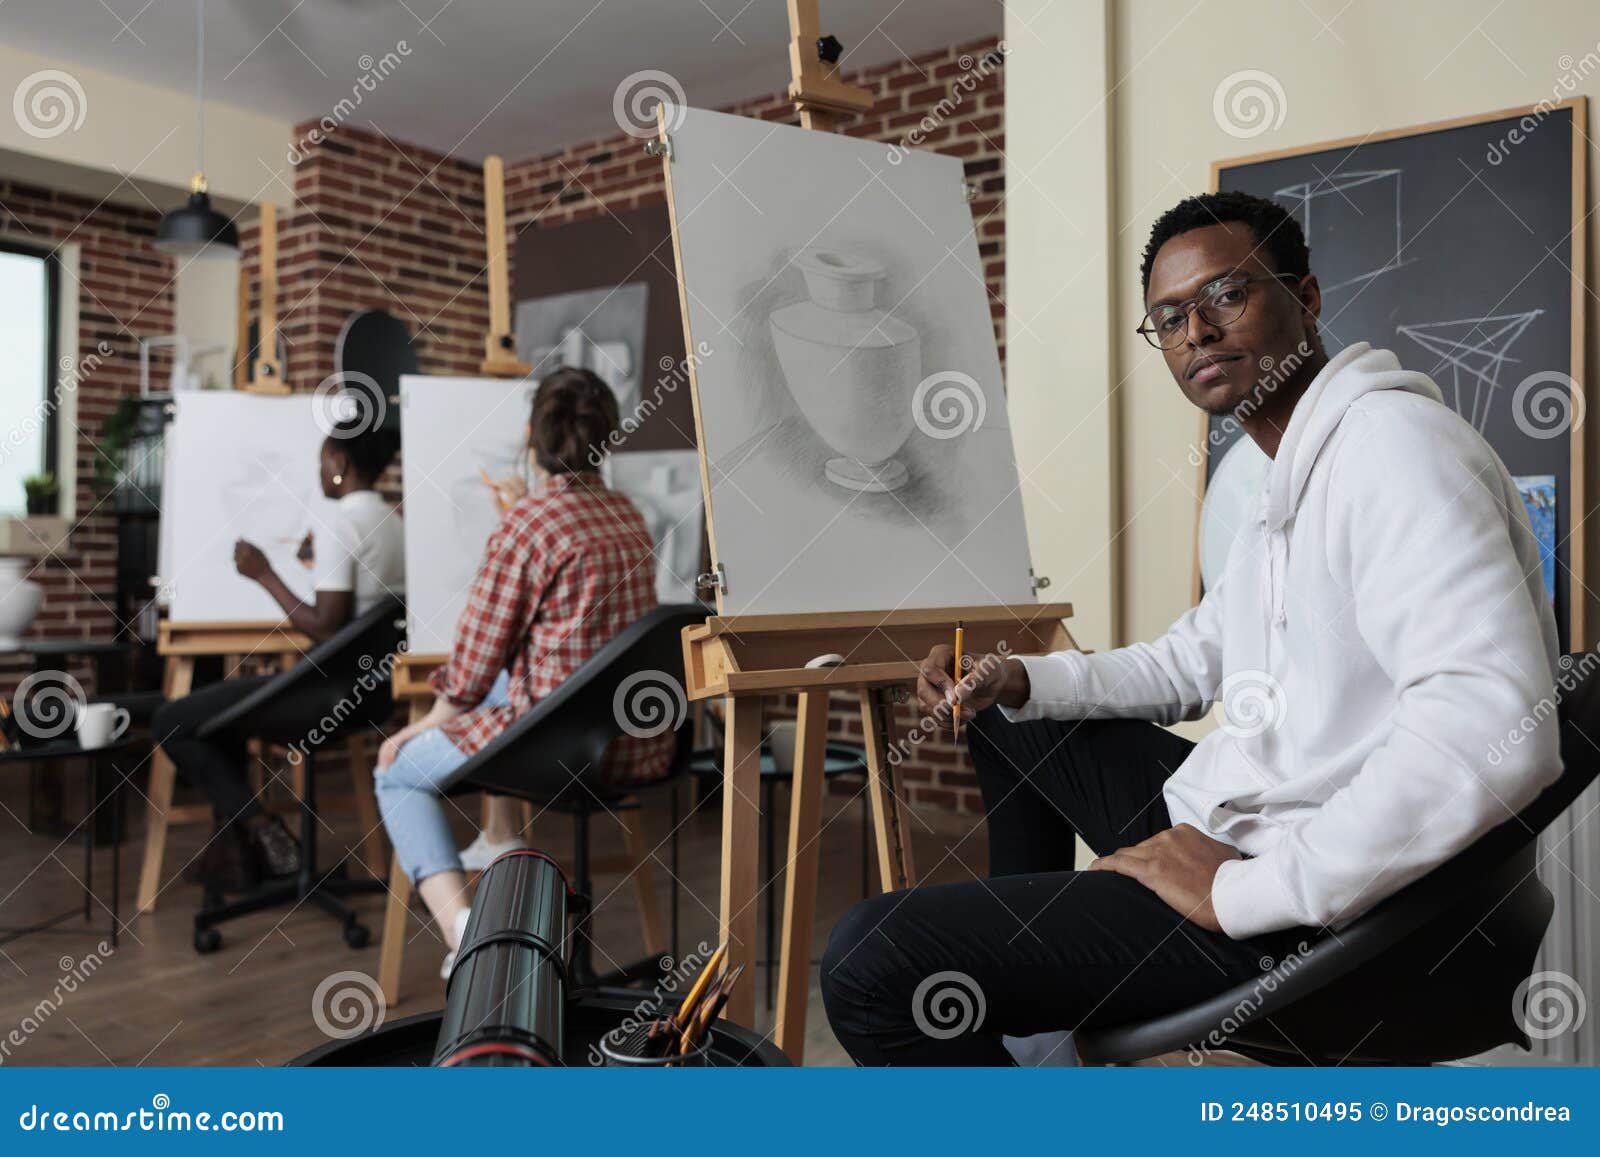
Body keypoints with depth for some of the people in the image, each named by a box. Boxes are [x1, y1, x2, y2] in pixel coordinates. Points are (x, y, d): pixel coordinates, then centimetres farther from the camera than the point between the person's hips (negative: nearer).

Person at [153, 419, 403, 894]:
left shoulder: (342, 523, -17)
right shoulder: (392, 521, 9)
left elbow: (326, 629, -21)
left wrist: (265, 575, -12)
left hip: (334, 688, -9)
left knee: (170, 723, 0)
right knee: (219, 709, 27)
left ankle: (262, 830, 0)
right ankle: (235, 849, 25)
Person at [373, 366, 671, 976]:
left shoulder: (526, 522, -17)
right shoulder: (628, 515, 6)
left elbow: (475, 662, -10)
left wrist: (428, 723, 8)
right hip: (638, 740, 8)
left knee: (397, 772, 14)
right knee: (507, 690, 33)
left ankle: (462, 925, -5)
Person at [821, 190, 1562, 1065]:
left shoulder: (1392, 438, -19)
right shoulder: (1284, 478, 15)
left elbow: (1498, 729, -32)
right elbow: (1195, 662, 23)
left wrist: (1247, 891, -26)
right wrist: (1019, 682, 8)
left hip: (1320, 903, -10)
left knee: (870, 960, -20)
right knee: (1008, 722, 26)